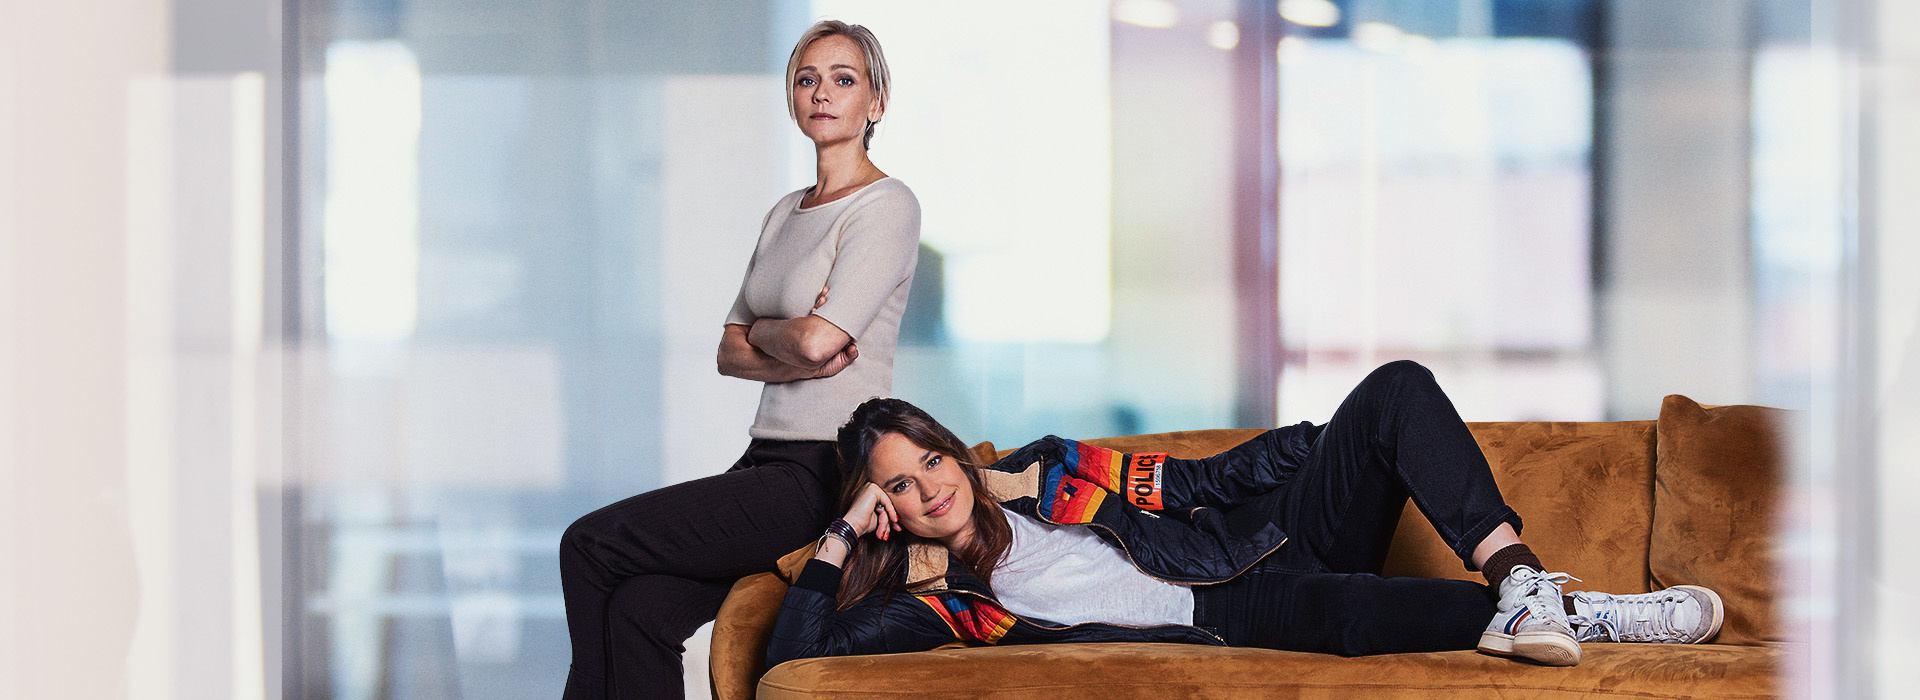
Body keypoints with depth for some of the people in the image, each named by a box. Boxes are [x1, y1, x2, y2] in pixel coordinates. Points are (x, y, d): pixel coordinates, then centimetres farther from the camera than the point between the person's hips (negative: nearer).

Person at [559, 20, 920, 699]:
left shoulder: (888, 206, -7)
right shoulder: (786, 212, 19)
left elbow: (817, 339, -18)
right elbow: (731, 351, 13)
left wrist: (763, 331, 4)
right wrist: (799, 361, -8)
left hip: (827, 473, -7)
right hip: (768, 462, 7)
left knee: (591, 544, -14)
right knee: (640, 607, -18)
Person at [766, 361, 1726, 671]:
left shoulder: (1046, 474, 14)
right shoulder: (934, 600, 2)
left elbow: (1194, 482, 17)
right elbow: (796, 655, -9)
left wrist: (1318, 449, 10)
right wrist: (845, 538, -8)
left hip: (1269, 537, 6)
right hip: (1236, 614, -5)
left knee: (1396, 391, -17)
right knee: (1337, 607, -42)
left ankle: (1519, 586, -32)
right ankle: (1580, 616, -38)